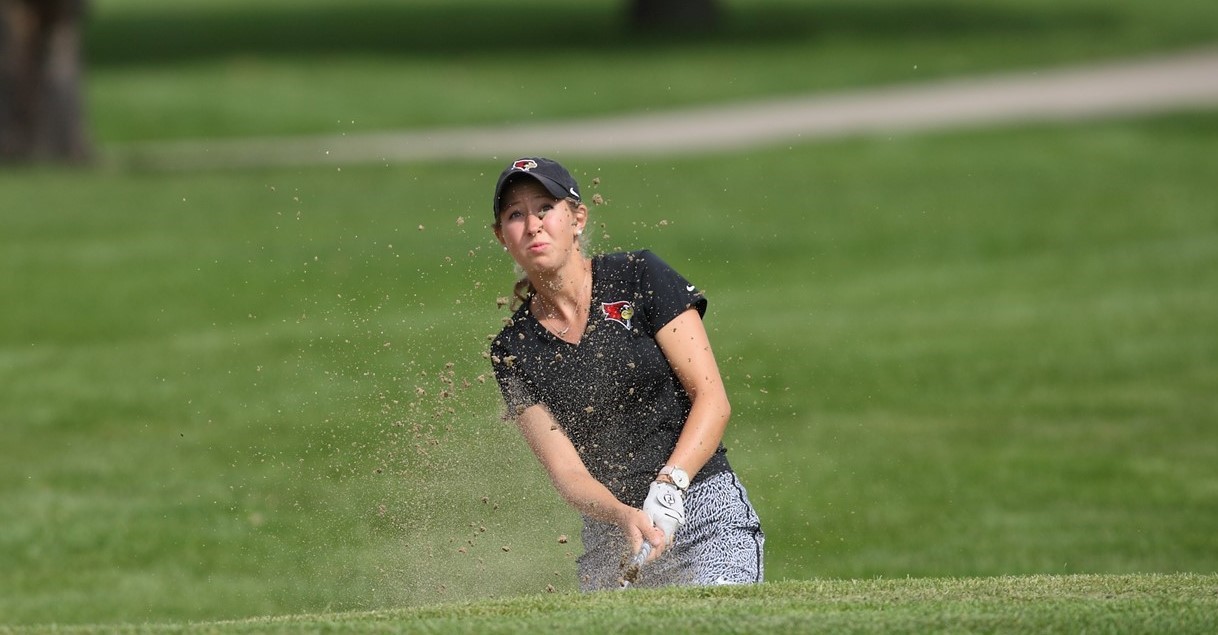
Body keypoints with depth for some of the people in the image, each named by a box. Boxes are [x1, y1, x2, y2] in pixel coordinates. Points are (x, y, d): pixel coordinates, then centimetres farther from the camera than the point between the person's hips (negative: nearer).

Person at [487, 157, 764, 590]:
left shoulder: (639, 278, -1)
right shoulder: (514, 351, 4)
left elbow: (712, 399, -5)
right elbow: (567, 472, -4)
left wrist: (668, 487, -20)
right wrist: (626, 517, -24)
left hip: (709, 520, -3)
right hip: (608, 534, 3)